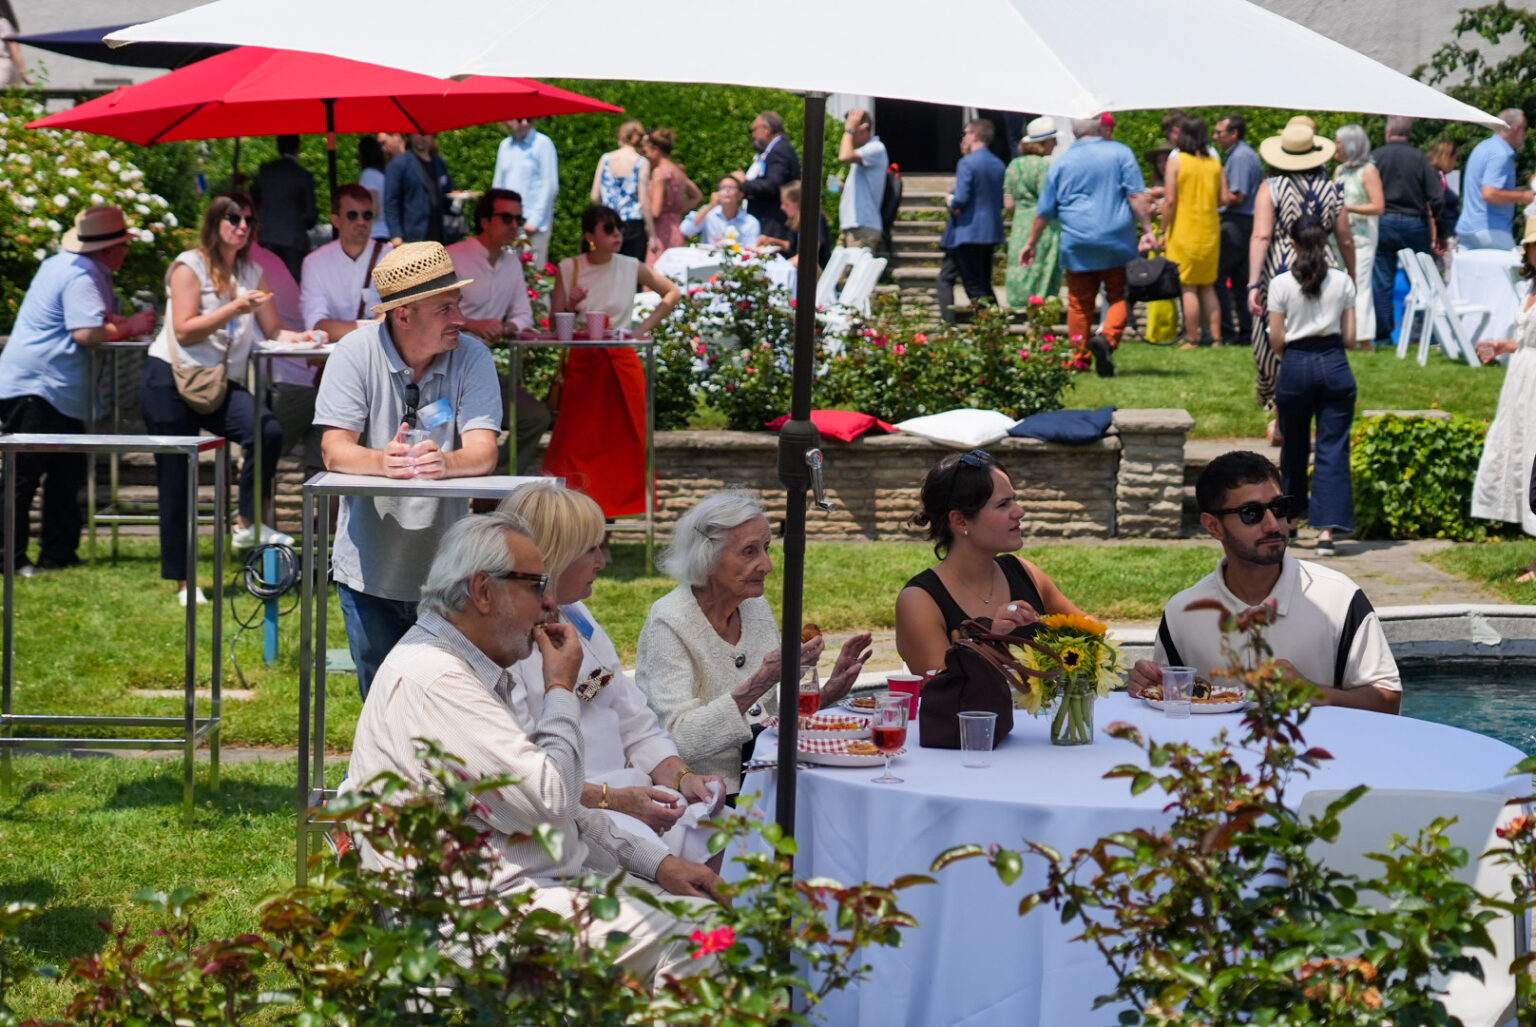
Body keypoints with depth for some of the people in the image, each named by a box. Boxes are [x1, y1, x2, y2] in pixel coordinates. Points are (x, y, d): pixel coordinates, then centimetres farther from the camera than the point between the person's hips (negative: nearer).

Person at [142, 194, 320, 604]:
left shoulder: (252, 273, 13)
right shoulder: (189, 266, -4)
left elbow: (273, 331, 8)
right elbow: (184, 330, -14)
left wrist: (300, 338, -12)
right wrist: (234, 309, -20)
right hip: (171, 381, -5)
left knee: (268, 431, -24)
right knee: (176, 482, -2)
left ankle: (247, 524, -10)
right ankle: (182, 581, 5)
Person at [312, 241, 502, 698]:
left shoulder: (472, 357, -6)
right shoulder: (356, 352, -8)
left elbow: (483, 452, -16)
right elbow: (335, 451, -14)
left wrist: (444, 463, -39)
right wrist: (381, 461, -37)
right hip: (370, 569, -1)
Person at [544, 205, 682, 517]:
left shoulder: (631, 268, 3)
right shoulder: (568, 269, 2)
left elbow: (673, 293, 16)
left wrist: (644, 327, 7)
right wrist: (571, 306, -15)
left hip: (622, 362, 1)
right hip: (582, 363, -1)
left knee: (624, 439, 0)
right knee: (575, 438, -8)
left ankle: (615, 509, 7)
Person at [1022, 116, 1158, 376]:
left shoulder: (1060, 163, 7)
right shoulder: (1120, 153, 2)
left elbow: (1045, 211, 11)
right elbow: (1136, 195, -6)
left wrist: (1032, 243, 21)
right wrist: (1147, 230, -4)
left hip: (1077, 247, 2)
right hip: (1117, 242, -1)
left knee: (1079, 303, 9)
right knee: (1119, 296, 5)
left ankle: (1079, 359, 10)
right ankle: (1107, 338, -21)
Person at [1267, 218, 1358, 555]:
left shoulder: (1281, 284, -4)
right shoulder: (1342, 282, 1)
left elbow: (1276, 339, -4)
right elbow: (1350, 334, 2)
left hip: (1296, 365, -1)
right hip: (1334, 363, 1)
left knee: (1294, 445, 16)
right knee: (1333, 448, 0)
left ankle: (1292, 515, 32)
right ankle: (1327, 529, -11)